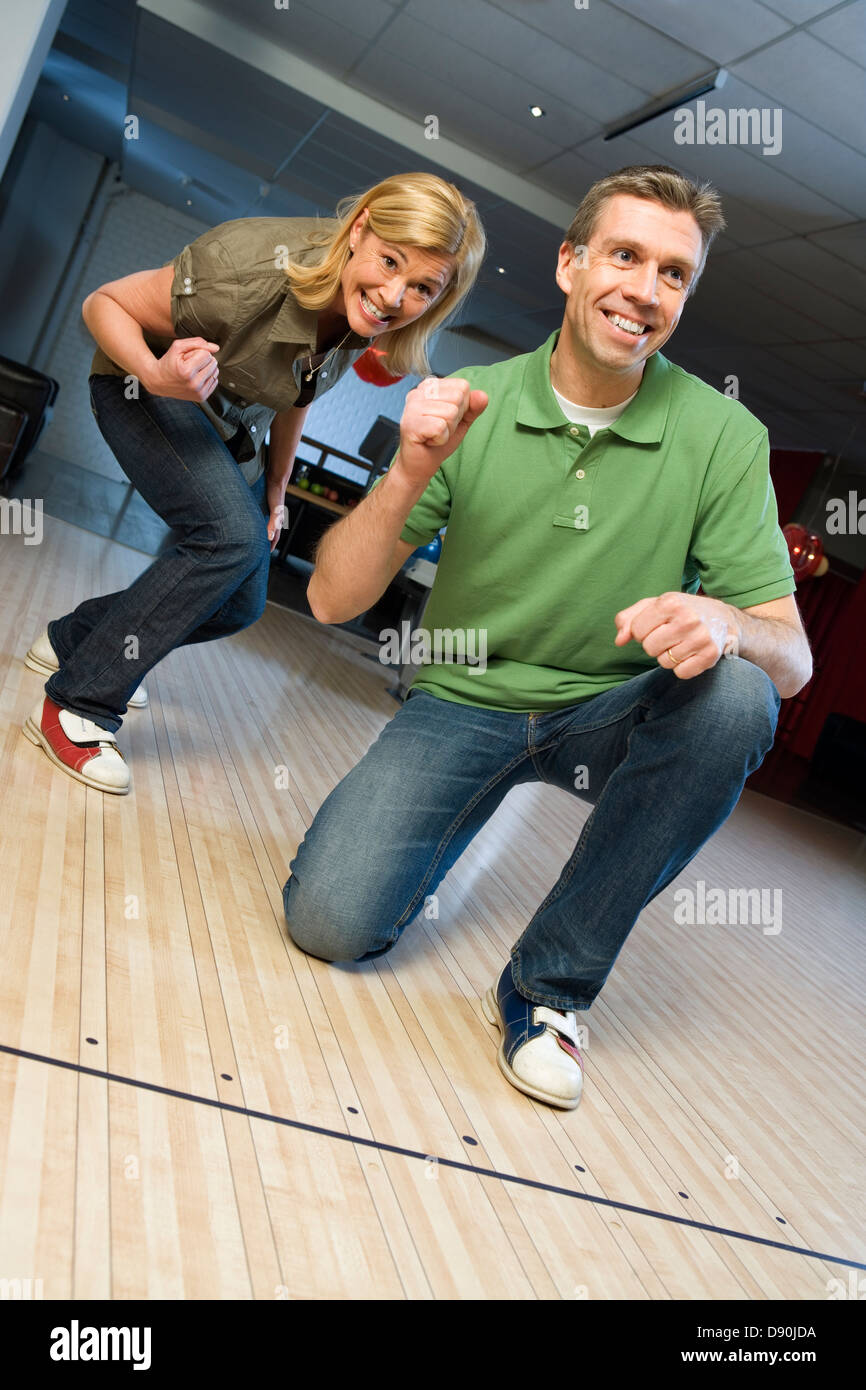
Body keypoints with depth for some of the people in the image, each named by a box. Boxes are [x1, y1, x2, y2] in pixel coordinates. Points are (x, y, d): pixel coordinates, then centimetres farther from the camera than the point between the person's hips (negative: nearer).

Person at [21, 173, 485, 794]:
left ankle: (72, 639, 29)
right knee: (231, 534, -30)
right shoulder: (253, 267, -36)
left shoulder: (368, 322, -17)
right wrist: (155, 373, -43)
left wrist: (275, 490, 9)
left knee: (241, 603, 7)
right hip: (143, 386, -7)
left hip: (231, 426, 7)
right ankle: (76, 707, -19)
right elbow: (102, 303, -23)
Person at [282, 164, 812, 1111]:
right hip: (464, 703, 0)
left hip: (613, 714, 1)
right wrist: (410, 475, -26)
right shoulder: (471, 406, -7)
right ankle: (460, 821, 18)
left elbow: (792, 657, -11)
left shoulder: (722, 437, -8)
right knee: (330, 920, -19)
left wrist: (722, 622, -35)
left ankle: (547, 984, -15)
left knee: (734, 696, -32)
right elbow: (332, 601, -9)